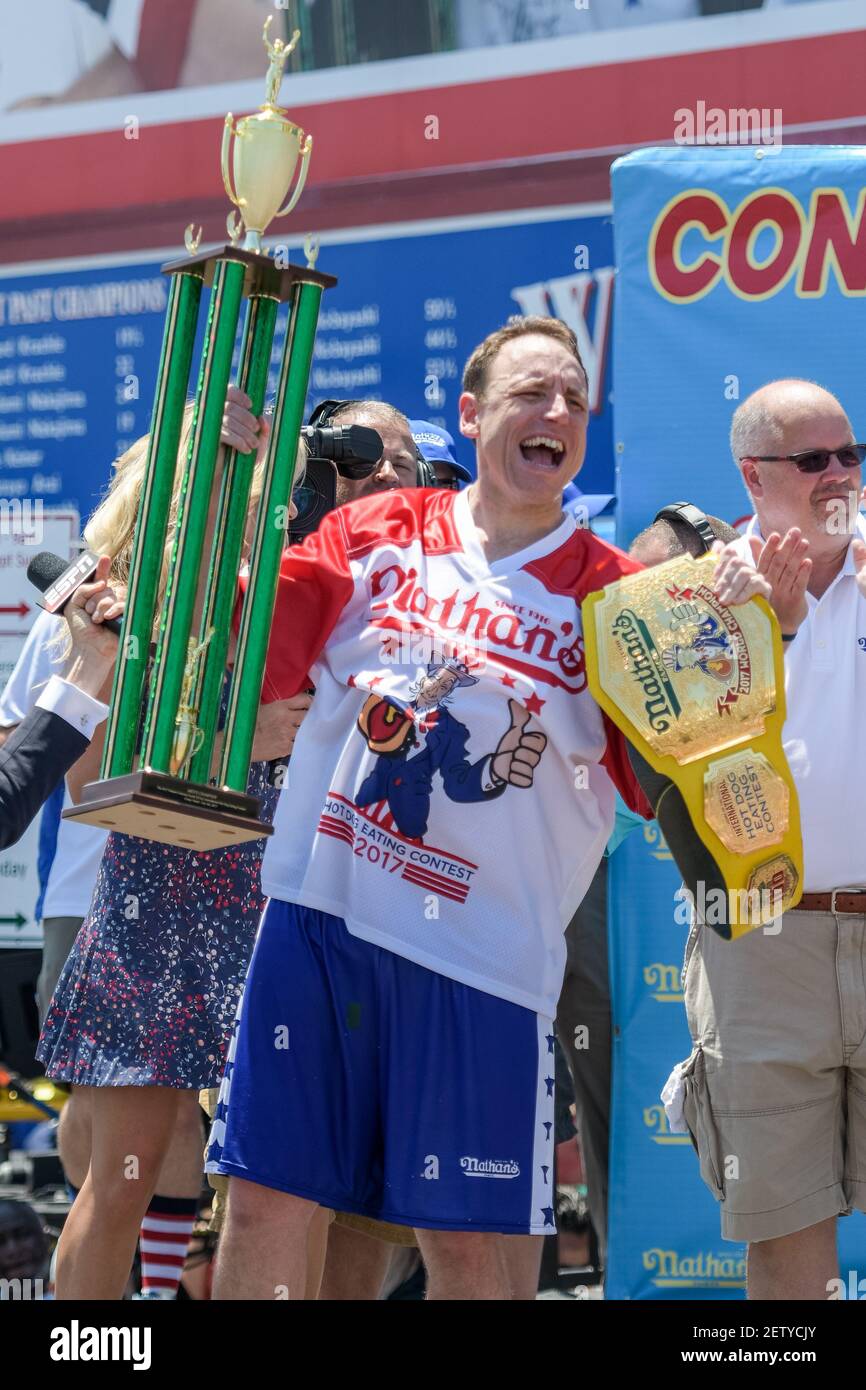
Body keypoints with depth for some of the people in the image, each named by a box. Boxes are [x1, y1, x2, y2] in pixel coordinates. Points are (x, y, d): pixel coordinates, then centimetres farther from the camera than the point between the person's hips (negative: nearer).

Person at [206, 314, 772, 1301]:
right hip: (318, 916, 2)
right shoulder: (374, 535, 9)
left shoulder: (608, 594, 3)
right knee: (264, 1198, 3)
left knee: (462, 1238, 2)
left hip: (483, 950, -2)